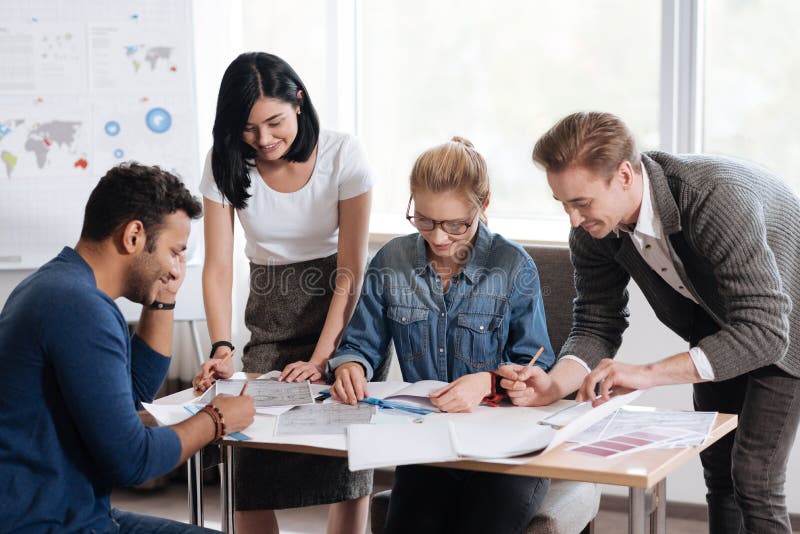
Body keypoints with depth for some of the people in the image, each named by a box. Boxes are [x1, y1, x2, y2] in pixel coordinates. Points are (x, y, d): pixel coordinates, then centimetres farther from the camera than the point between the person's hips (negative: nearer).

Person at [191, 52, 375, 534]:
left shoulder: (344, 156, -14)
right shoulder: (226, 165, -7)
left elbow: (352, 268, -14)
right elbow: (219, 267, -10)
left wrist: (321, 358, -21)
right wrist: (223, 349, -25)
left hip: (340, 310, -1)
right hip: (271, 316, 2)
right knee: (254, 462, -11)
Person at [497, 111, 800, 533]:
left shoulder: (717, 198, -41)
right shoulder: (592, 227, -20)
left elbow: (765, 331, -43)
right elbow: (597, 325, -11)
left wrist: (647, 374, -48)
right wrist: (554, 385, -32)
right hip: (715, 319, 6)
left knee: (752, 478, -12)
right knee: (717, 469, 11)